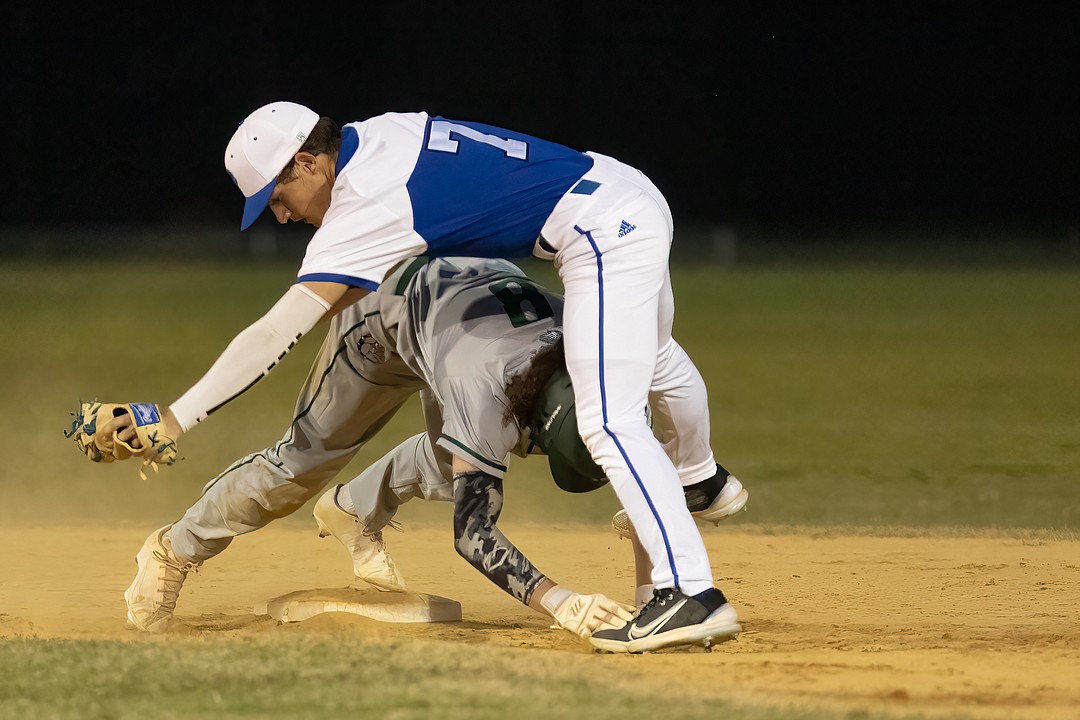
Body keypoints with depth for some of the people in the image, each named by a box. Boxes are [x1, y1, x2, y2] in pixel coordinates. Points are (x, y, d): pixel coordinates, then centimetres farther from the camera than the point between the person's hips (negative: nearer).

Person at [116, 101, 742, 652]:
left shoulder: (362, 209, -20)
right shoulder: (380, 134, 4)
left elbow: (275, 336, -24)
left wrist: (177, 419, -25)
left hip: (603, 233, -10)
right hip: (631, 197, 10)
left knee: (609, 422, -21)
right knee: (652, 360, 36)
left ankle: (690, 594, -29)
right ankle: (700, 482, 64)